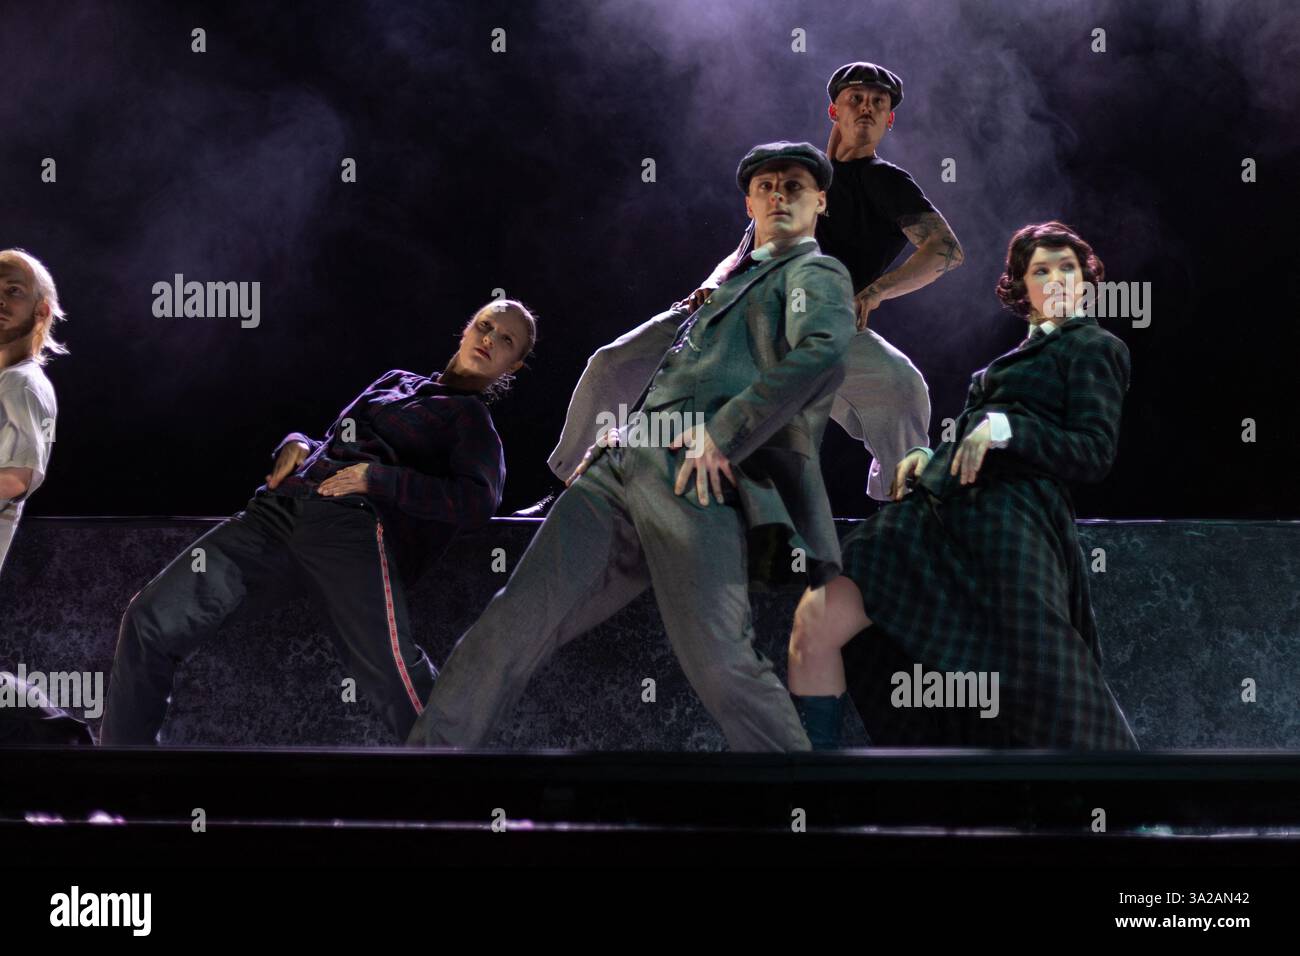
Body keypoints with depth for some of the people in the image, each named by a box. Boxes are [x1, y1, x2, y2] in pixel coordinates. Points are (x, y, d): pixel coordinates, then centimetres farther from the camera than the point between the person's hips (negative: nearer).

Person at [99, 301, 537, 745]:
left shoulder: (474, 421, 16)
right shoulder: (397, 381, 33)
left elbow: (479, 501, -4)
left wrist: (378, 478, -9)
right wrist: (297, 445, 17)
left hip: (356, 523, -5)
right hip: (280, 510, 5)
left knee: (391, 674, -31)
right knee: (150, 620, -8)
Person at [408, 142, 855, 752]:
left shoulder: (817, 275, 8)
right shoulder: (735, 280, 34)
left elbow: (820, 353, -13)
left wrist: (724, 436, -17)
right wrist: (620, 432, 18)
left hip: (697, 479, -7)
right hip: (620, 470, 8)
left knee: (717, 661, -19)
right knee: (516, 620, -1)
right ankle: (431, 747, 1)